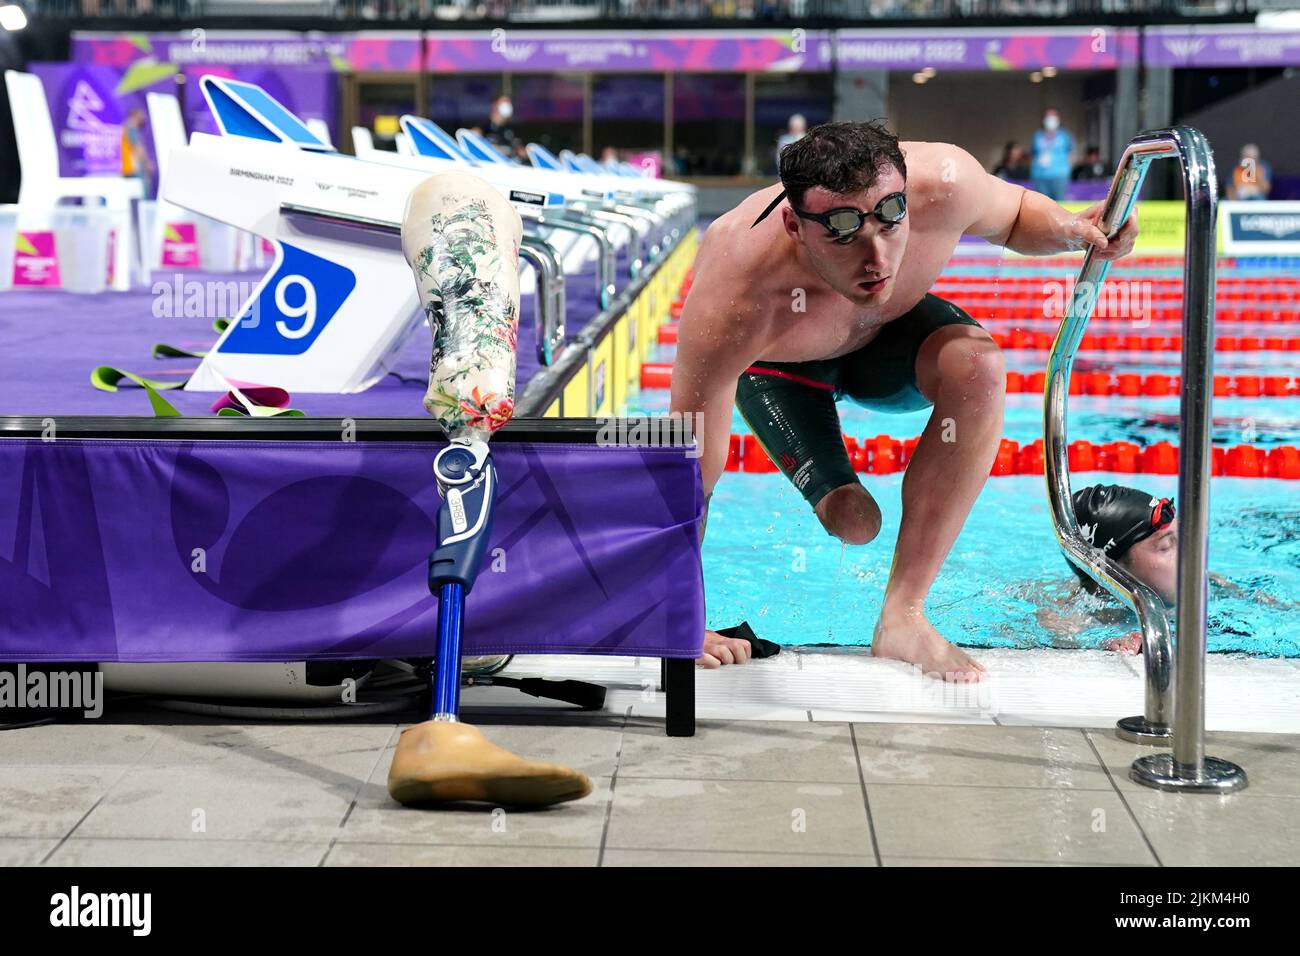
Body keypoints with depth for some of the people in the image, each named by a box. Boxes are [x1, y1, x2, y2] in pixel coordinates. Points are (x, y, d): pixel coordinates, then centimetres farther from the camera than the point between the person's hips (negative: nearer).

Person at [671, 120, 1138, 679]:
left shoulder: (943, 182, -37)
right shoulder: (733, 303, -45)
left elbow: (1015, 214, -10)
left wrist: (1069, 230, -34)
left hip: (891, 328, 2)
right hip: (777, 367, -2)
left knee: (977, 366, -30)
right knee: (854, 519, -13)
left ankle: (902, 615, -23)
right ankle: (831, 495, 29)